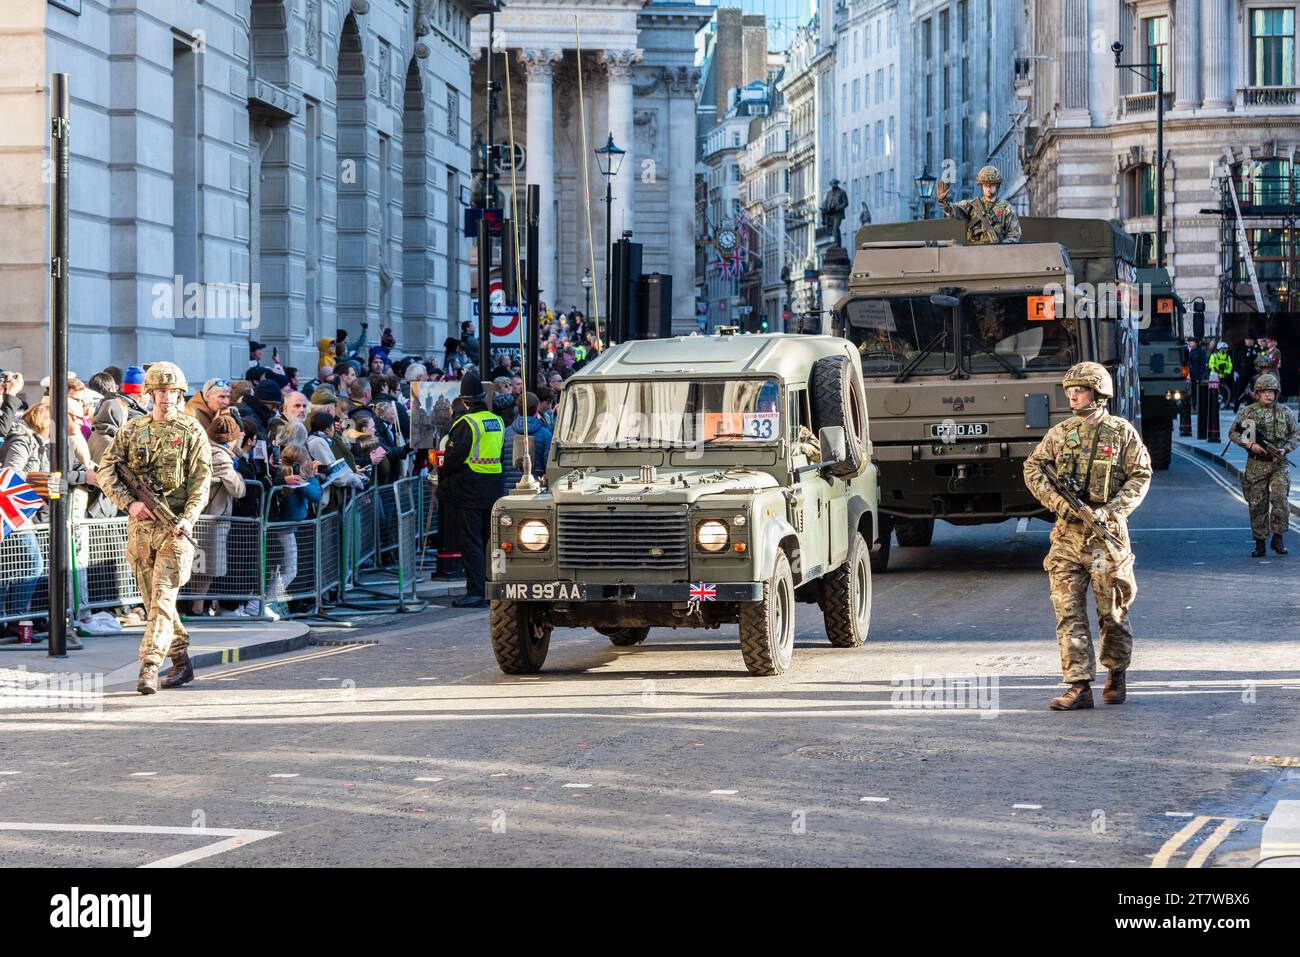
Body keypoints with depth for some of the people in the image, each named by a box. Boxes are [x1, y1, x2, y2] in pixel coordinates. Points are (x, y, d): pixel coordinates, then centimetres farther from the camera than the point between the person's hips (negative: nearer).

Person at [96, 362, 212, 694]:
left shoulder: (192, 432, 2)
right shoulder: (132, 430, 11)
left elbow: (201, 480, -4)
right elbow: (106, 471, 6)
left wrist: (189, 518, -19)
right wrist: (129, 503, -10)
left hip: (174, 526, -4)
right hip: (140, 526, 4)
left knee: (163, 596, -14)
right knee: (152, 599, 10)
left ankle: (149, 667, -21)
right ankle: (181, 661, 23)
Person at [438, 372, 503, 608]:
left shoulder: (466, 424, -14)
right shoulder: (497, 422, 9)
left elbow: (454, 457, -16)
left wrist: (441, 474, 1)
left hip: (469, 489, -7)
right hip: (494, 488, 7)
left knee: (471, 542, -5)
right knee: (489, 541, 13)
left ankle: (476, 592, -8)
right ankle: (491, 589, 16)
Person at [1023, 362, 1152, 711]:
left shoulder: (1122, 432, 0)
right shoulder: (1059, 433, 9)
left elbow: (1141, 476, -1)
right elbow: (1033, 468, 7)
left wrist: (1110, 510, -12)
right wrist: (1058, 502, -9)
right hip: (1067, 533, 3)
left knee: (1112, 611, 6)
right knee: (1068, 611, -5)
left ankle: (1116, 677, 27)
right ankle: (1079, 687, -5)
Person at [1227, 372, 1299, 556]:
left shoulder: (1285, 412, 3)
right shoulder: (1248, 412, 0)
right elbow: (1232, 433, 3)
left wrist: (1285, 449, -8)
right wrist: (1249, 445, -12)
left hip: (1278, 464, 0)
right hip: (1256, 464, 0)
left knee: (1280, 499, -14)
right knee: (1257, 504, 1)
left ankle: (1277, 538, 0)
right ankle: (1259, 544, 9)